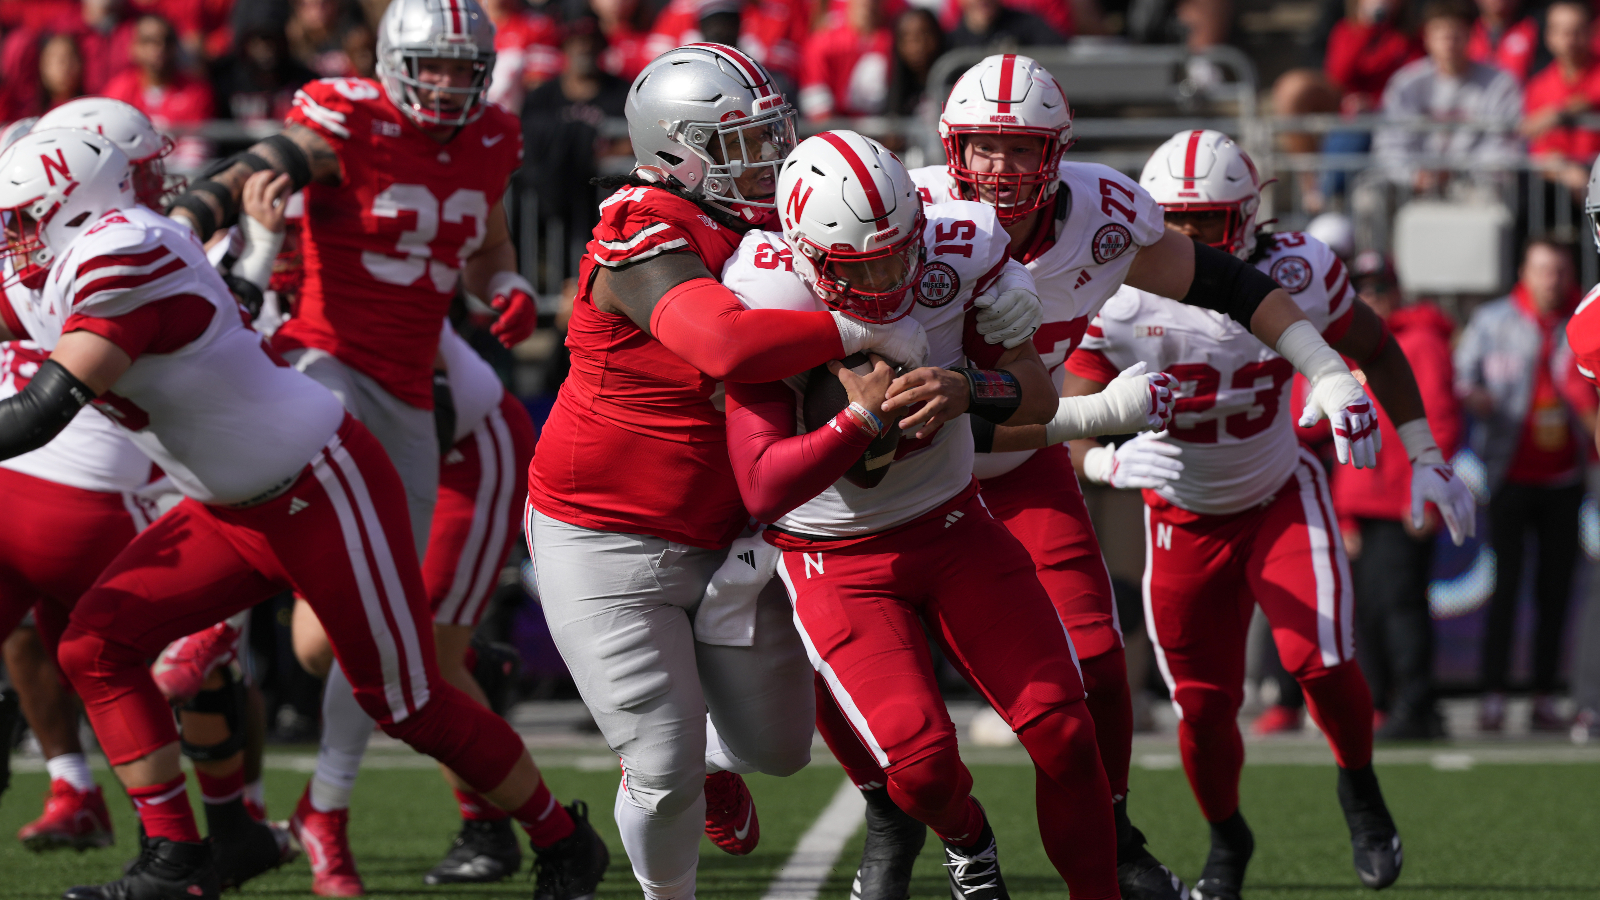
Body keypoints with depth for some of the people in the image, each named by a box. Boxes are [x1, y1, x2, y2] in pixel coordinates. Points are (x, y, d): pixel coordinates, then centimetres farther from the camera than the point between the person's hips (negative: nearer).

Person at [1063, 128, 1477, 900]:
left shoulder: (1296, 276, -20)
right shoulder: (1120, 303, -23)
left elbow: (1376, 353, -1)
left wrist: (1426, 459, 0)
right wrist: (1111, 462, -46)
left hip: (1282, 498, -1)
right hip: (1184, 518, 1)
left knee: (1319, 659, -21)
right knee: (1203, 705, 3)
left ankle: (1359, 789, 10)